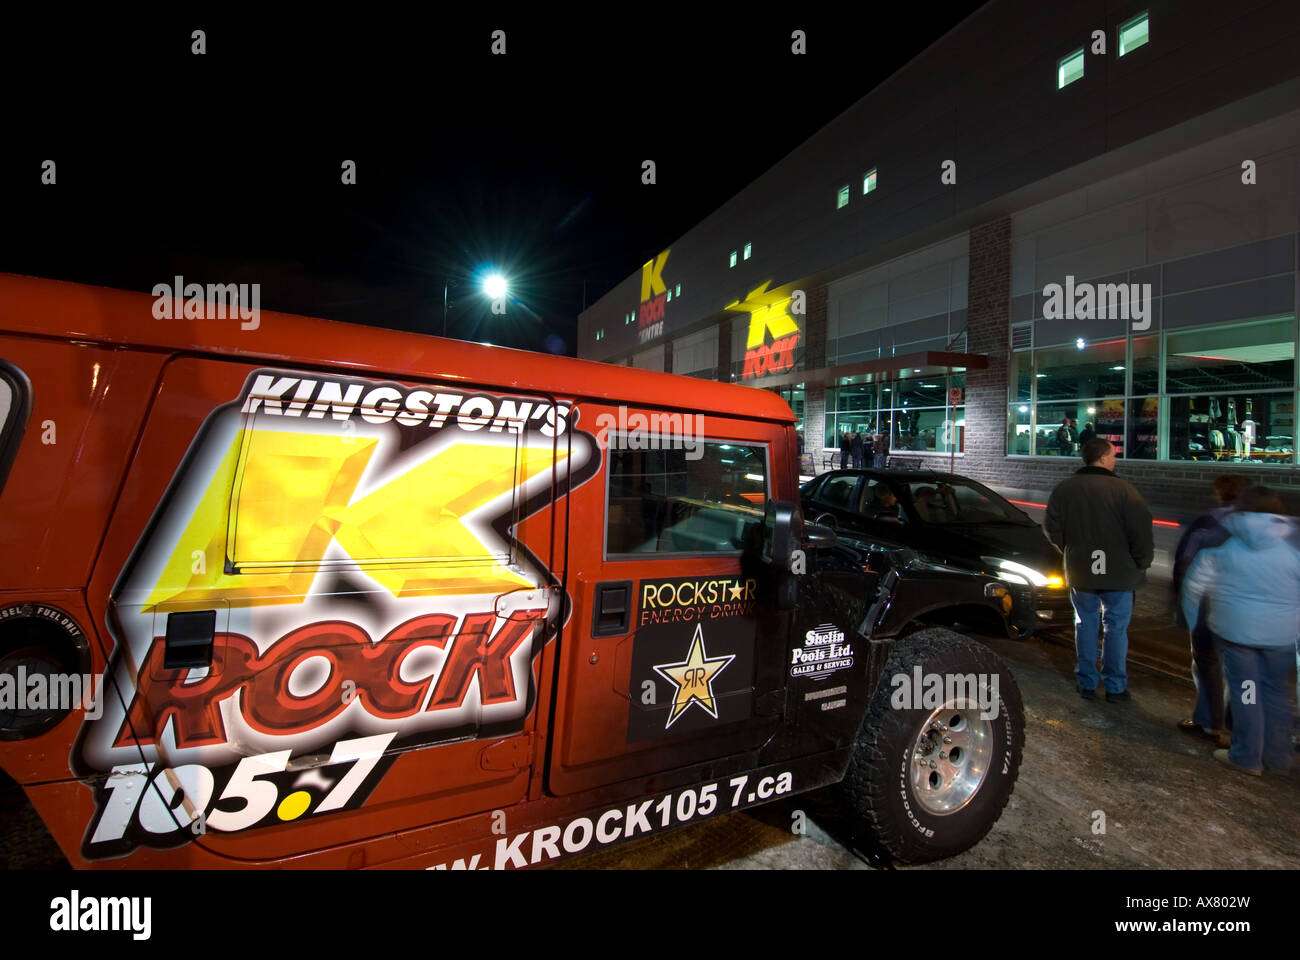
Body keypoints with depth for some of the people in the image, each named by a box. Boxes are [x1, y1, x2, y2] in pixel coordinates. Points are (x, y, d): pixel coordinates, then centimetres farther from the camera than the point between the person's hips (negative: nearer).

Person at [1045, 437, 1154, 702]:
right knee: (1116, 627, 9)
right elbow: (1142, 533, -12)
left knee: (1085, 624, 13)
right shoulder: (1123, 489, -12)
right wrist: (1142, 564, 2)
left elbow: (1053, 528, 3)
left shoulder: (1064, 489, -1)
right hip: (1118, 572, -2)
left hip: (1079, 571, 3)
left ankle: (1086, 684, 19)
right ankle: (1115, 687, 18)